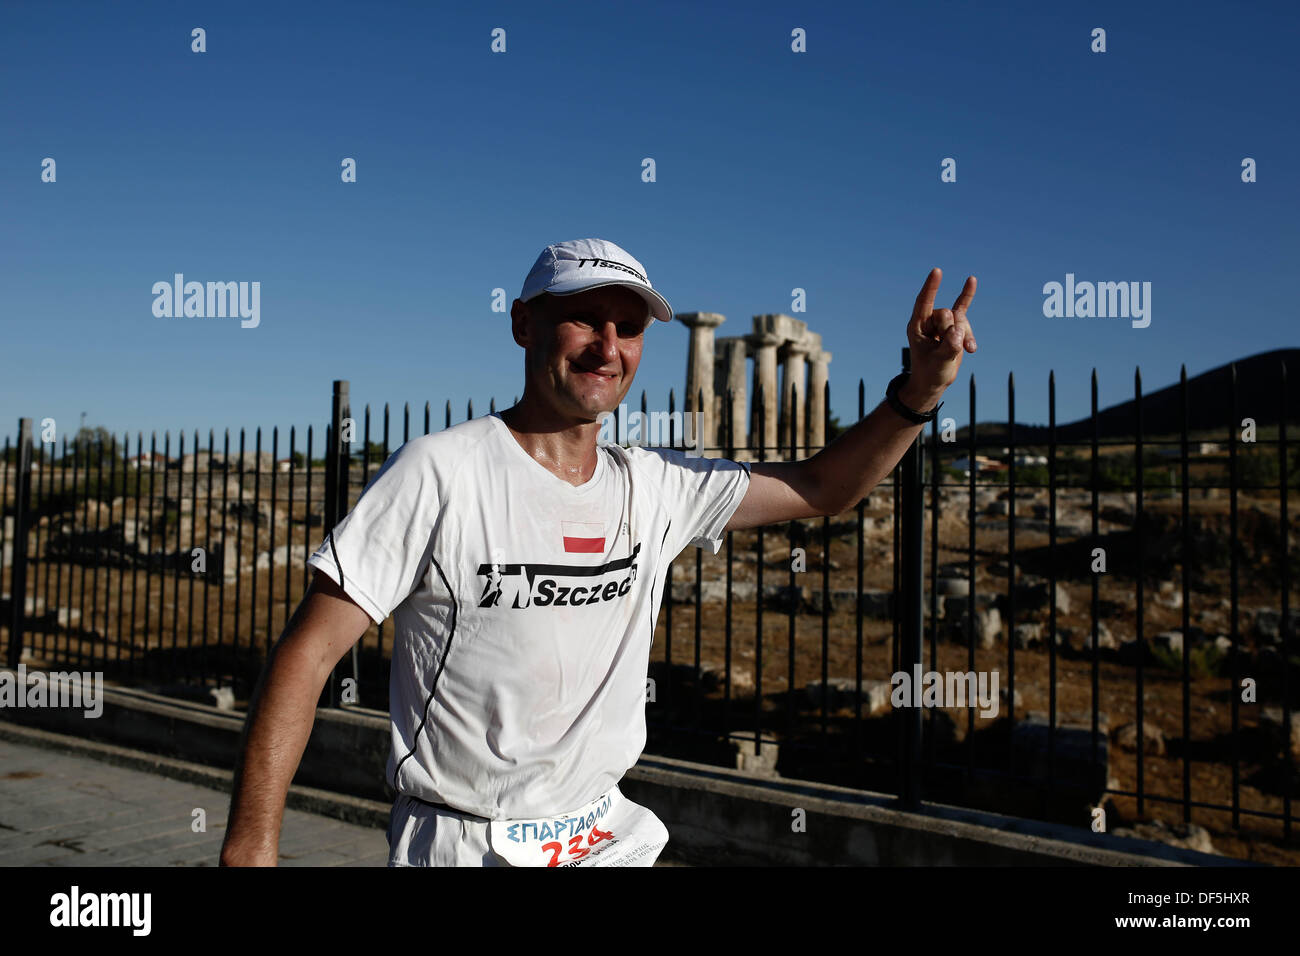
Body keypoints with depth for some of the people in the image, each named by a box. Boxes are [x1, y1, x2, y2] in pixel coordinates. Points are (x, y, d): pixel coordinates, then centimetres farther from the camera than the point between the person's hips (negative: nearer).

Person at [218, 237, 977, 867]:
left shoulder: (654, 487, 1)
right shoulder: (441, 471, -15)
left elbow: (822, 489, 8)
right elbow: (309, 652, -15)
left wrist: (920, 392, -6)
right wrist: (252, 848, -20)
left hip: (608, 839, 5)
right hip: (457, 846, -4)